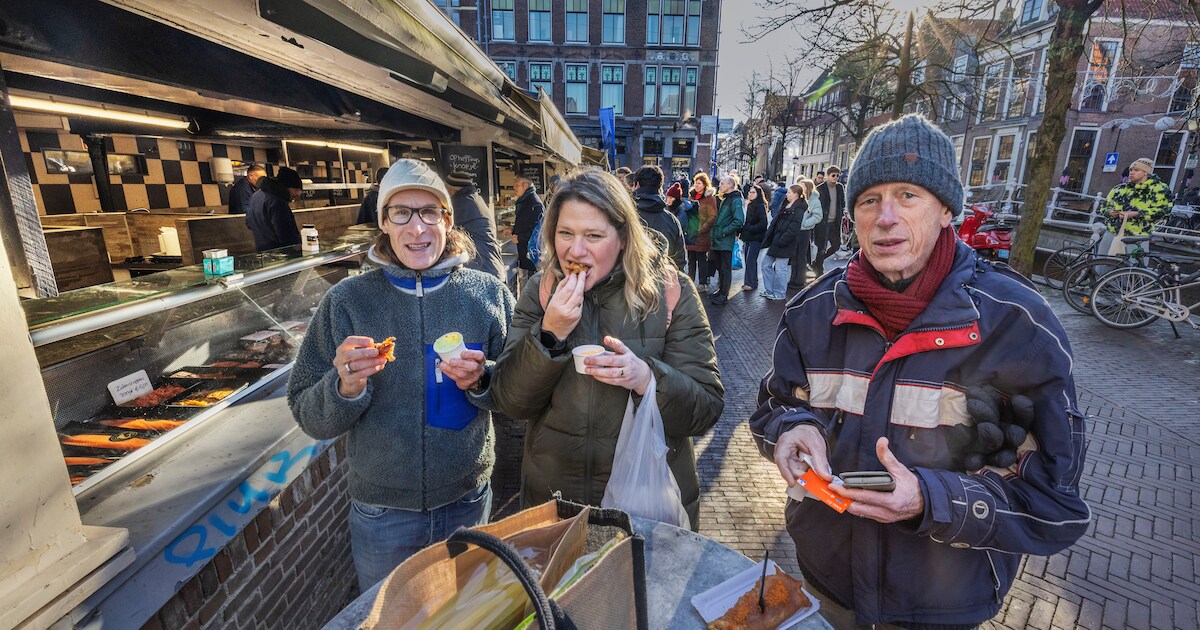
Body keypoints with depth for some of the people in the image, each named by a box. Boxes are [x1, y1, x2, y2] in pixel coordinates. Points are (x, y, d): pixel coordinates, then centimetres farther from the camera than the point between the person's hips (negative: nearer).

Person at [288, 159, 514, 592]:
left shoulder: (488, 293, -9)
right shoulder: (347, 300, -10)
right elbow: (309, 418, -7)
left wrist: (481, 381, -23)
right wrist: (346, 387, -26)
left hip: (468, 500, 1)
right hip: (382, 512, 0)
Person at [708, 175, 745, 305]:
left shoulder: (736, 200, -13)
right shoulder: (725, 199, 17)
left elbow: (739, 220, -23)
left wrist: (724, 232, -19)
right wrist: (716, 232, 13)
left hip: (726, 241, -9)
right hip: (718, 240, 9)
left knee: (725, 269, -3)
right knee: (720, 267, 17)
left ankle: (724, 296, 2)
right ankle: (721, 290, 29)